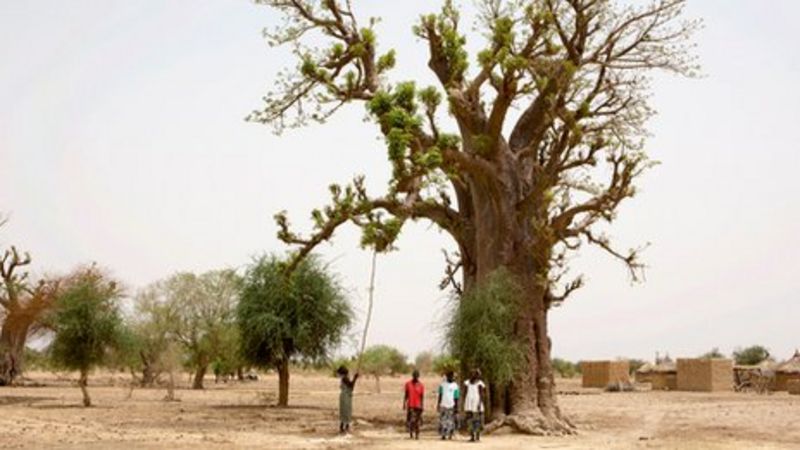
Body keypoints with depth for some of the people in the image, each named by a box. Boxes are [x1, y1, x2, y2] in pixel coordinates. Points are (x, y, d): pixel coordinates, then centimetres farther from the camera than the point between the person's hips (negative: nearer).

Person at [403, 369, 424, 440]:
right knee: (410, 420, -6)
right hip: (410, 405, 1)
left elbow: (422, 397, 1)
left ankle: (417, 435, 9)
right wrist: (404, 404, 5)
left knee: (417, 421, 0)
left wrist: (422, 406, -6)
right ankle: (411, 433, 8)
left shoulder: (421, 385, 0)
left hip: (418, 406, 0)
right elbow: (406, 395, 9)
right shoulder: (408, 384, 4)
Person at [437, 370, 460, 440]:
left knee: (451, 421, -2)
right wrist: (438, 404, 9)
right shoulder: (442, 384, 8)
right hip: (443, 405, 2)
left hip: (451, 406, -2)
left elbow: (456, 398, 1)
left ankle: (450, 434, 6)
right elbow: (440, 395, 13)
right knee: (442, 421, -1)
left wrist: (456, 407, -3)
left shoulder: (455, 386, 0)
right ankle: (443, 434, 3)